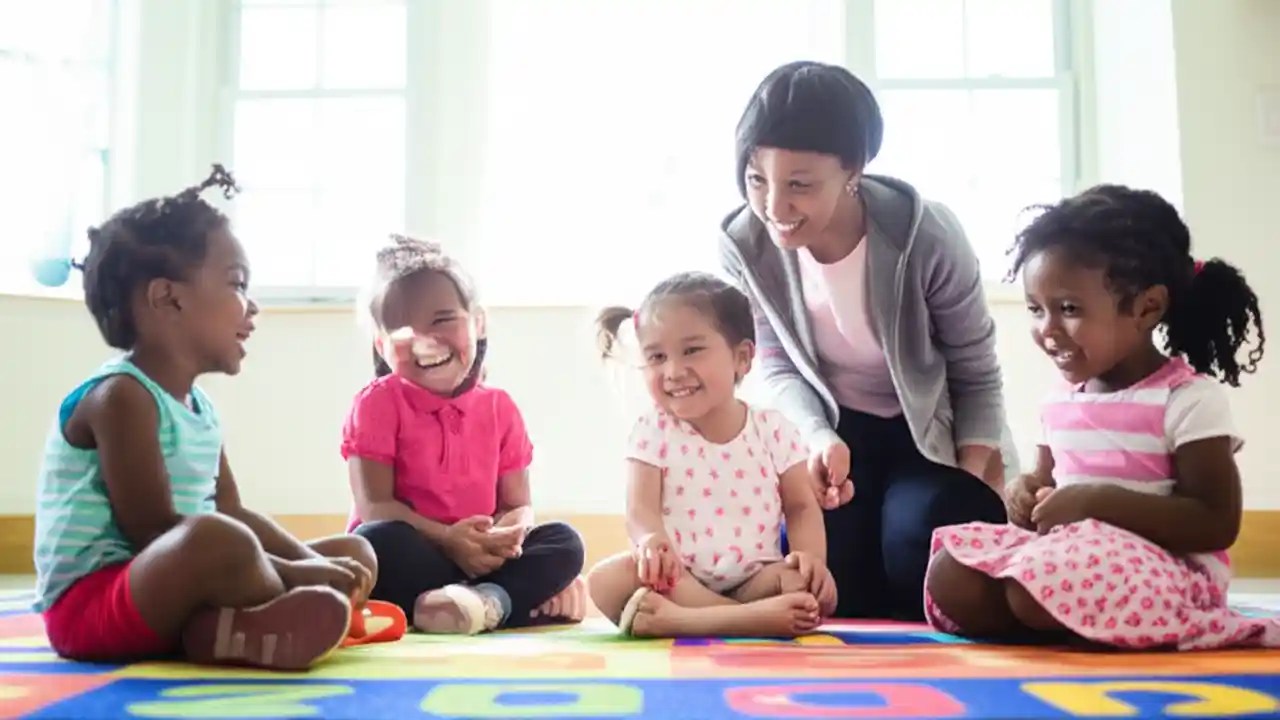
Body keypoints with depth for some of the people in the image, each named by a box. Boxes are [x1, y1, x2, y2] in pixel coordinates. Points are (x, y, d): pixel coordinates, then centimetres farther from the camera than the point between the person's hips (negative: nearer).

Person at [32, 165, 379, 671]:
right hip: (91, 605, -10)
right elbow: (153, 532, -22)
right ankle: (291, 618, -13)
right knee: (218, 539, -41)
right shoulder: (121, 396, -15)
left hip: (165, 597, 10)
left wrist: (312, 565, -2)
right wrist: (292, 573, -21)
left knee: (355, 555, 9)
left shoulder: (199, 407, 12)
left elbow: (233, 513, 15)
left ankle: (232, 627, -15)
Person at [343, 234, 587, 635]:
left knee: (565, 542, -18)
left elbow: (518, 504, 6)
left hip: (482, 556, 4)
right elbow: (374, 507, -13)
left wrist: (510, 532, -20)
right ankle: (510, 598, -31)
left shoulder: (499, 408, 6)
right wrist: (446, 538, -27)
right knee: (377, 542, -36)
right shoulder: (378, 403, -4)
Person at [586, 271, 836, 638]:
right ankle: (757, 617, -40)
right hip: (676, 578, 0)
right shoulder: (653, 431, 0)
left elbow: (801, 506, 3)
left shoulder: (774, 429, 3)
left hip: (755, 579, 1)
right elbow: (641, 508, -11)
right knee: (607, 579, -30)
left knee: (818, 591, -29)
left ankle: (679, 619, -39)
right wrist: (651, 542, -37)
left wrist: (810, 557, -20)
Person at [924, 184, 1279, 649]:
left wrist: (1098, 501, -22)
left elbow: (1218, 524, -16)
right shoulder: (1059, 403, 11)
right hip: (1072, 553, 7)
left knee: (1041, 588, -35)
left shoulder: (1190, 400, -10)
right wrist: (1028, 494, -3)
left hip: (1165, 572, -6)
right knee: (948, 577, -14)